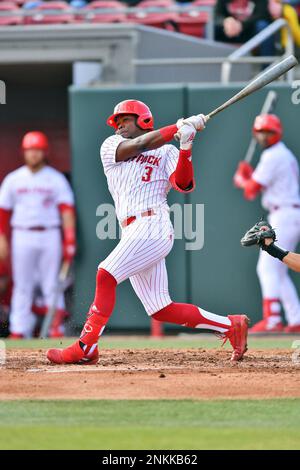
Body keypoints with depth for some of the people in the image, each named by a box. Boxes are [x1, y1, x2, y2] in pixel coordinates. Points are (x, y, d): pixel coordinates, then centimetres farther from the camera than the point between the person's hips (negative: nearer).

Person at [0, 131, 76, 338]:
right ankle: (19, 331, 2)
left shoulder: (56, 179, 4)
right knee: (22, 286, 1)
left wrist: (70, 240, -15)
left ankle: (56, 329, 0)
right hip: (22, 236, 1)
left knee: (52, 285, -2)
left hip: (50, 236, -1)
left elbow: (67, 210, -4)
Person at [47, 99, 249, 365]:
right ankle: (231, 326, 12)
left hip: (153, 226, -6)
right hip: (133, 233, 6)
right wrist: (180, 128, -6)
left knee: (106, 275, -21)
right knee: (160, 310, 2)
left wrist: (186, 147, -18)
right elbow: (140, 145, 0)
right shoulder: (111, 146, 19)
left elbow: (184, 185, -7)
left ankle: (85, 349, -20)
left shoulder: (167, 152, 8)